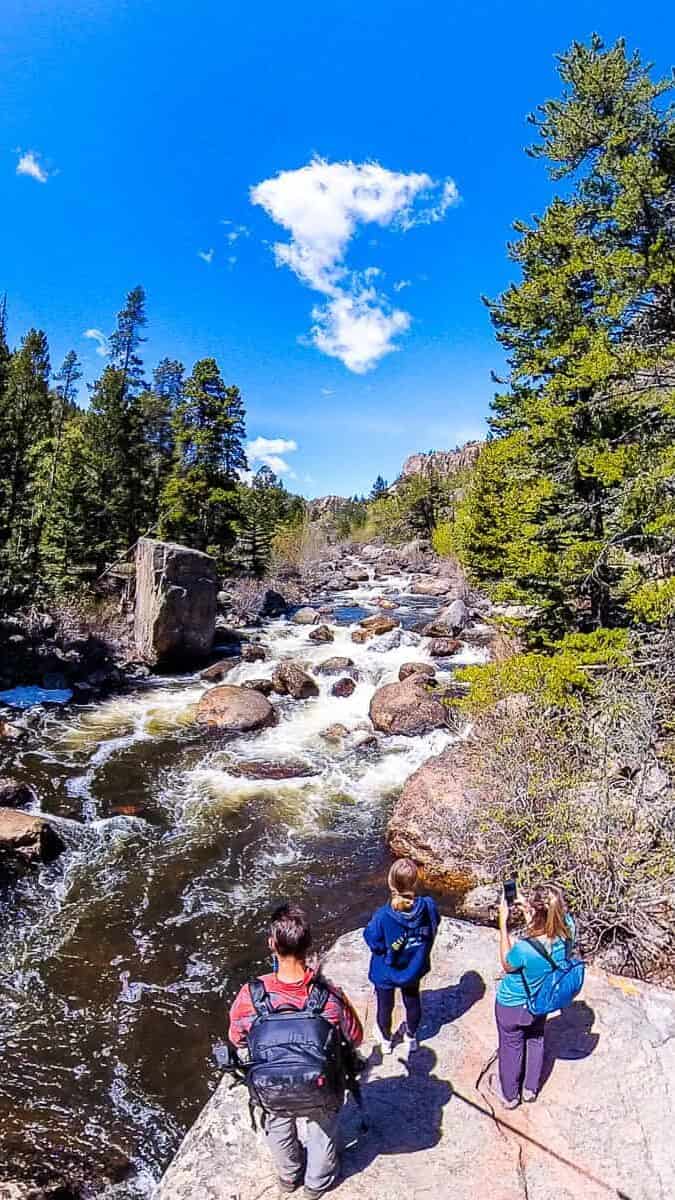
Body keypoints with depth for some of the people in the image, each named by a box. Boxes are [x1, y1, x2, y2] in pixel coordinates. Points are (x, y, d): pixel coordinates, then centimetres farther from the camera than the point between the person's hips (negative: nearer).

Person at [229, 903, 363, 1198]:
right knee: (322, 1132, 32)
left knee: (279, 1131, 34)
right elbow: (355, 1040, -15)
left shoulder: (250, 996, -34)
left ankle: (289, 1175, 61)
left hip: (272, 1090, 1)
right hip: (321, 1088, -1)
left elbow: (237, 1040, -12)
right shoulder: (330, 996, -35)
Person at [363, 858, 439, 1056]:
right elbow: (433, 930, -8)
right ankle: (411, 1038, 57)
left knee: (385, 1007, 28)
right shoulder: (429, 907, -31)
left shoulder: (383, 917, -40)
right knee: (412, 1003, 31)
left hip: (386, 973, -2)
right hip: (414, 968, 2)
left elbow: (373, 942, -21)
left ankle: (386, 1041, 54)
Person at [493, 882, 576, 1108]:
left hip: (513, 1006, -4)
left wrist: (503, 923, -23)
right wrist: (529, 909, -11)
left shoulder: (524, 949, -43)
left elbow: (507, 965, -19)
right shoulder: (568, 929, -30)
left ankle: (509, 1095, 50)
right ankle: (530, 1089, 55)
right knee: (536, 1041, 32)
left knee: (511, 1048, 25)